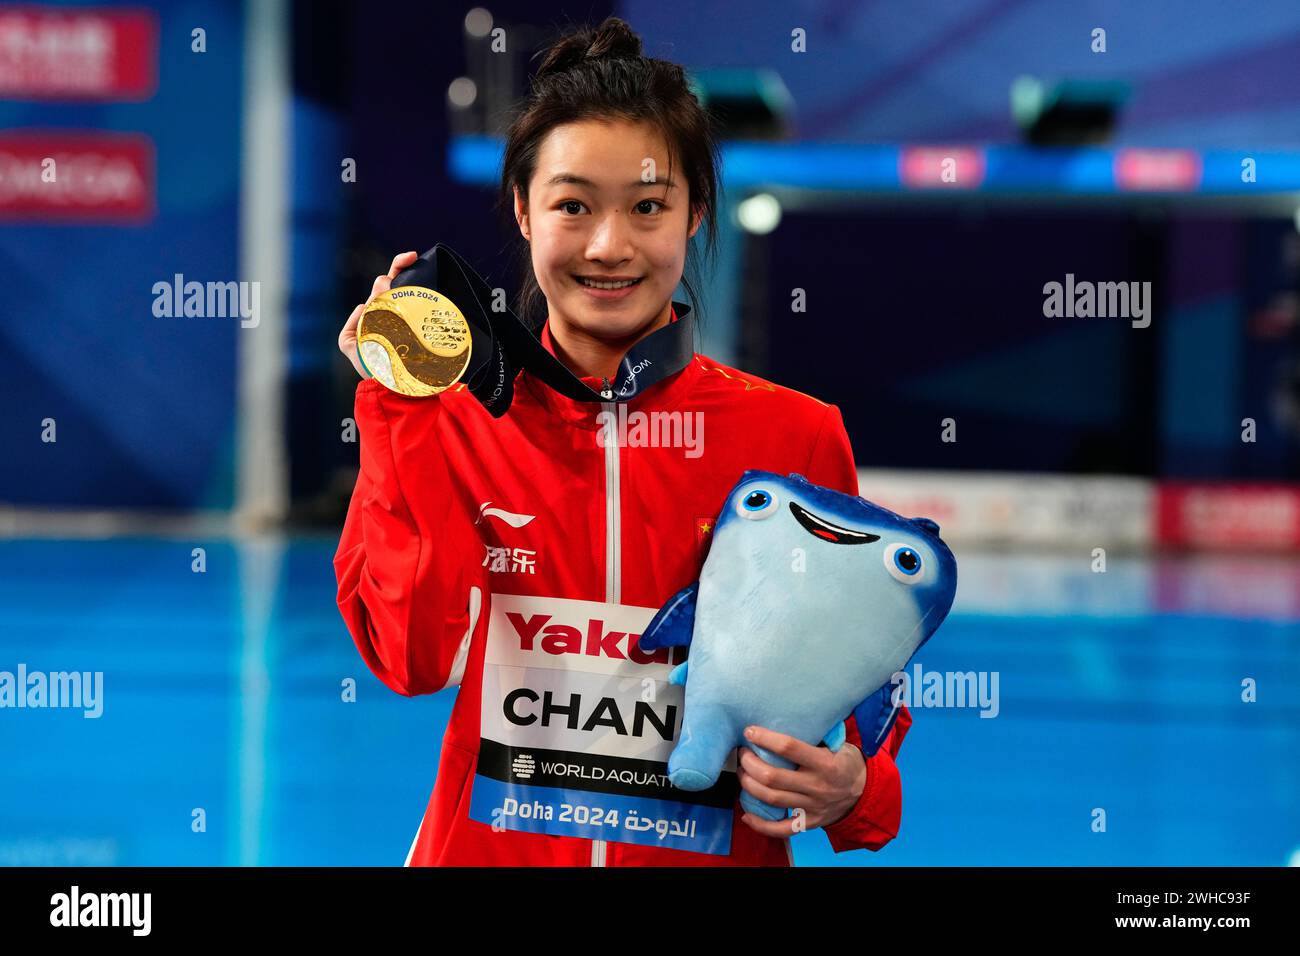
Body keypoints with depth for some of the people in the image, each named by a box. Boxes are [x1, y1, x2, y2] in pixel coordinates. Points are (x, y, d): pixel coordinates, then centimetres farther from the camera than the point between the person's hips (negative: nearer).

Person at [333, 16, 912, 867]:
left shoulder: (797, 436, -7)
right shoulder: (453, 422, -3)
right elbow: (416, 657, -15)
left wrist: (850, 788, -18)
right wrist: (401, 407, -15)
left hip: (713, 849, 0)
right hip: (487, 845, 1)